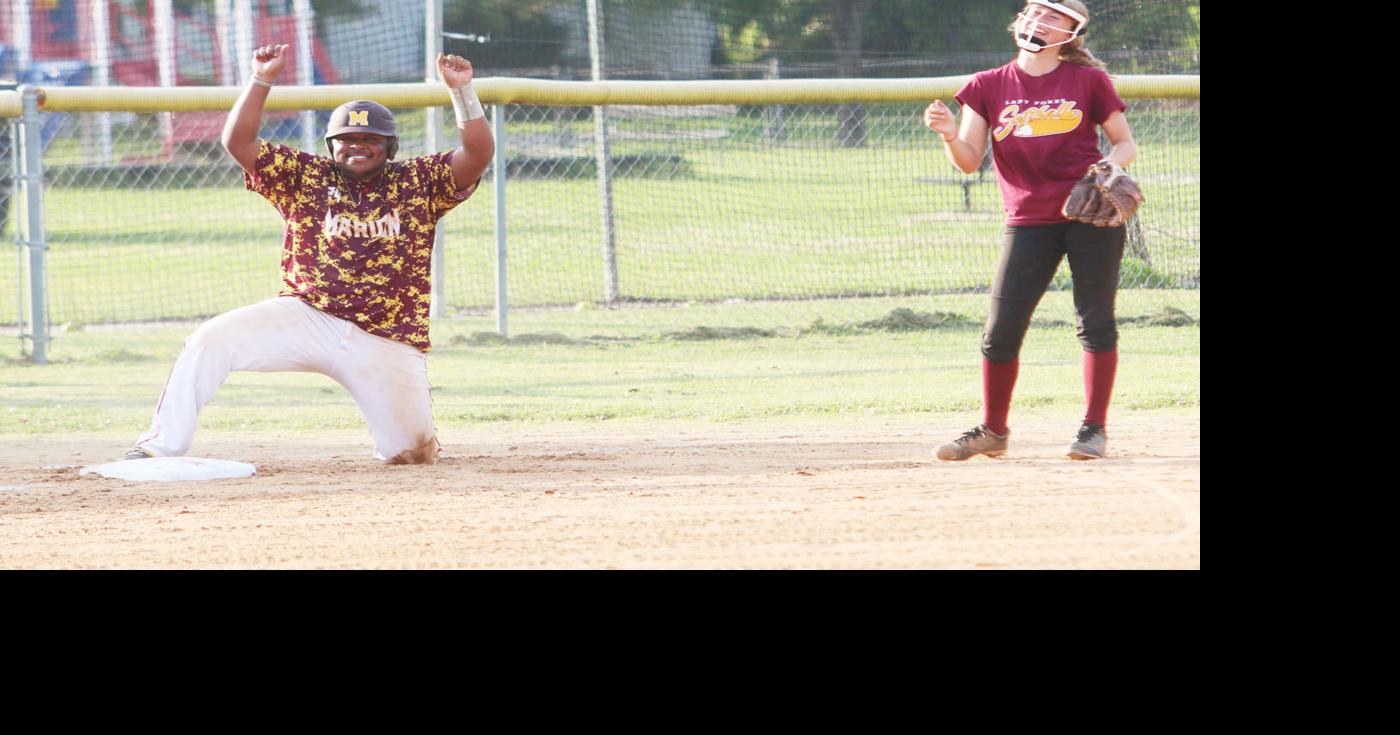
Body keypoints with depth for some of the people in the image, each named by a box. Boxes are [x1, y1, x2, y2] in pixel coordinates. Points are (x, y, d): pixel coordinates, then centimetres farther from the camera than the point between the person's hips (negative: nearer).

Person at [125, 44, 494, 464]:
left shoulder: (418, 182, 5)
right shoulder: (306, 177, 6)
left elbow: (478, 154, -6)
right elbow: (238, 143, -2)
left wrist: (461, 90, -18)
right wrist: (261, 81, -12)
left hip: (387, 345, 0)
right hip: (307, 318, 0)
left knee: (411, 453, -1)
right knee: (210, 341, -22)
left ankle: (403, 421, 38)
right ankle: (160, 447, -18)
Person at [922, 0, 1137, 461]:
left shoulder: (1088, 80, 4)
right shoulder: (989, 87, 8)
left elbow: (1126, 144, 9)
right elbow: (969, 162, 4)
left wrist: (1111, 165, -14)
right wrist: (949, 134, -17)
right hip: (1028, 222, 2)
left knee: (1095, 323, -1)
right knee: (1001, 331, -2)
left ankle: (1094, 428, 9)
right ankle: (992, 430, 13)